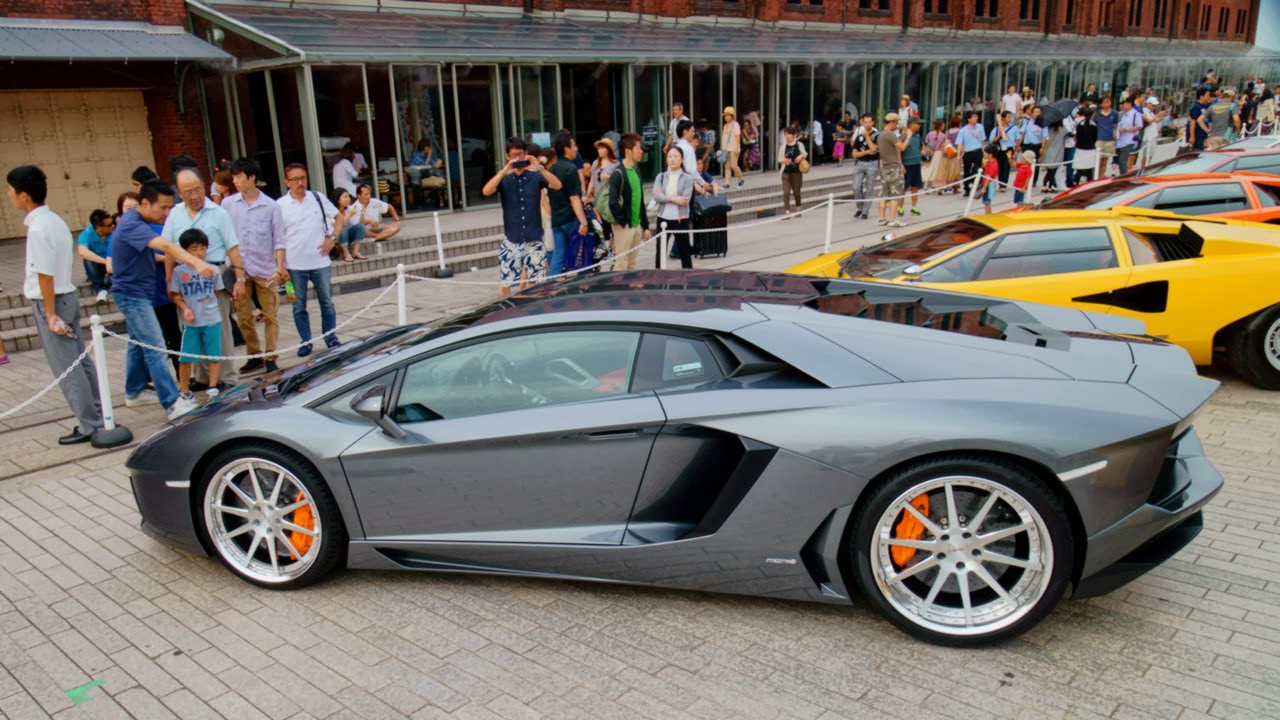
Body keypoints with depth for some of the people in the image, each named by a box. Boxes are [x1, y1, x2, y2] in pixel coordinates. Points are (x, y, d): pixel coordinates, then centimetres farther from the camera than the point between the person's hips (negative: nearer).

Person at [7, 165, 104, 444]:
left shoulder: (38, 228, -19)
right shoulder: (54, 220, 8)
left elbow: (45, 274, -19)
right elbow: (55, 268, 11)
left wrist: (50, 315, -16)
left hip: (51, 301, -9)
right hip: (67, 295, 9)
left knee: (66, 368, -2)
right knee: (80, 361, 13)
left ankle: (89, 426, 4)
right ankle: (98, 416, 19)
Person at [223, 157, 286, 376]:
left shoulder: (271, 206, -4)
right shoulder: (227, 204, 1)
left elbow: (278, 241, -2)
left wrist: (280, 268, -10)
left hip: (265, 270, -2)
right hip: (238, 270, 2)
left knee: (270, 316, 3)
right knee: (243, 317, 7)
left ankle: (270, 357, 13)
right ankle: (254, 356, 20)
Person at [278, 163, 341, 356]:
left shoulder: (318, 198, 3)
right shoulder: (280, 205, -3)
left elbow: (338, 217, 14)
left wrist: (332, 238, 0)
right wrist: (281, 267, -9)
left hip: (320, 262, 1)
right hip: (294, 266, -1)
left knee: (327, 302, 9)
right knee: (299, 307, 7)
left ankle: (331, 338, 22)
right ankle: (305, 342, 18)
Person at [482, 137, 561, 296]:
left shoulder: (535, 176, 3)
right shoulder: (504, 179, 3)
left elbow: (557, 186, -11)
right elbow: (486, 191, -14)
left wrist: (540, 169, -23)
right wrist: (504, 171, -23)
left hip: (534, 239, 0)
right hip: (511, 240, 0)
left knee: (536, 282, 3)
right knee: (507, 283, 1)